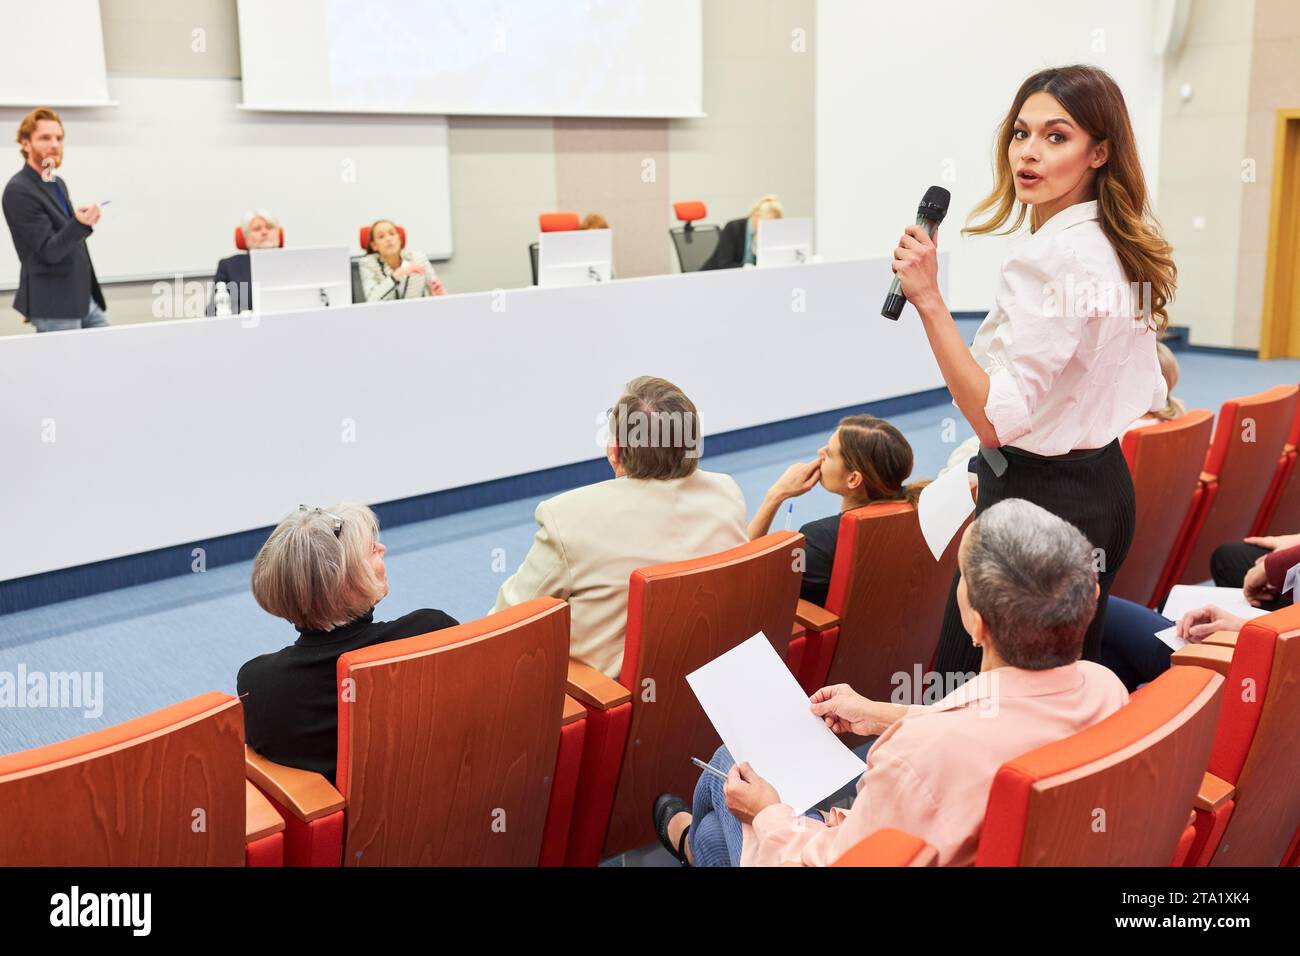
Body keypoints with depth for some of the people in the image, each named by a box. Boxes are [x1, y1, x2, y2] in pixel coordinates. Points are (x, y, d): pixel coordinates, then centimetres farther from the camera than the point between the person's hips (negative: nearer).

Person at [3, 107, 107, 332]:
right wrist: (80, 224, -35)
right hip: (54, 307, -9)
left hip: (85, 299, 9)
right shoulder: (18, 191, -13)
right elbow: (49, 251, -20)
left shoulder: (58, 184, 14)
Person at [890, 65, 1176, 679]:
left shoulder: (1052, 256, -22)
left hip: (1038, 505, -10)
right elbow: (1151, 395, 18)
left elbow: (996, 419, -26)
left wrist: (928, 299, -29)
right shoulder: (1124, 247, 9)